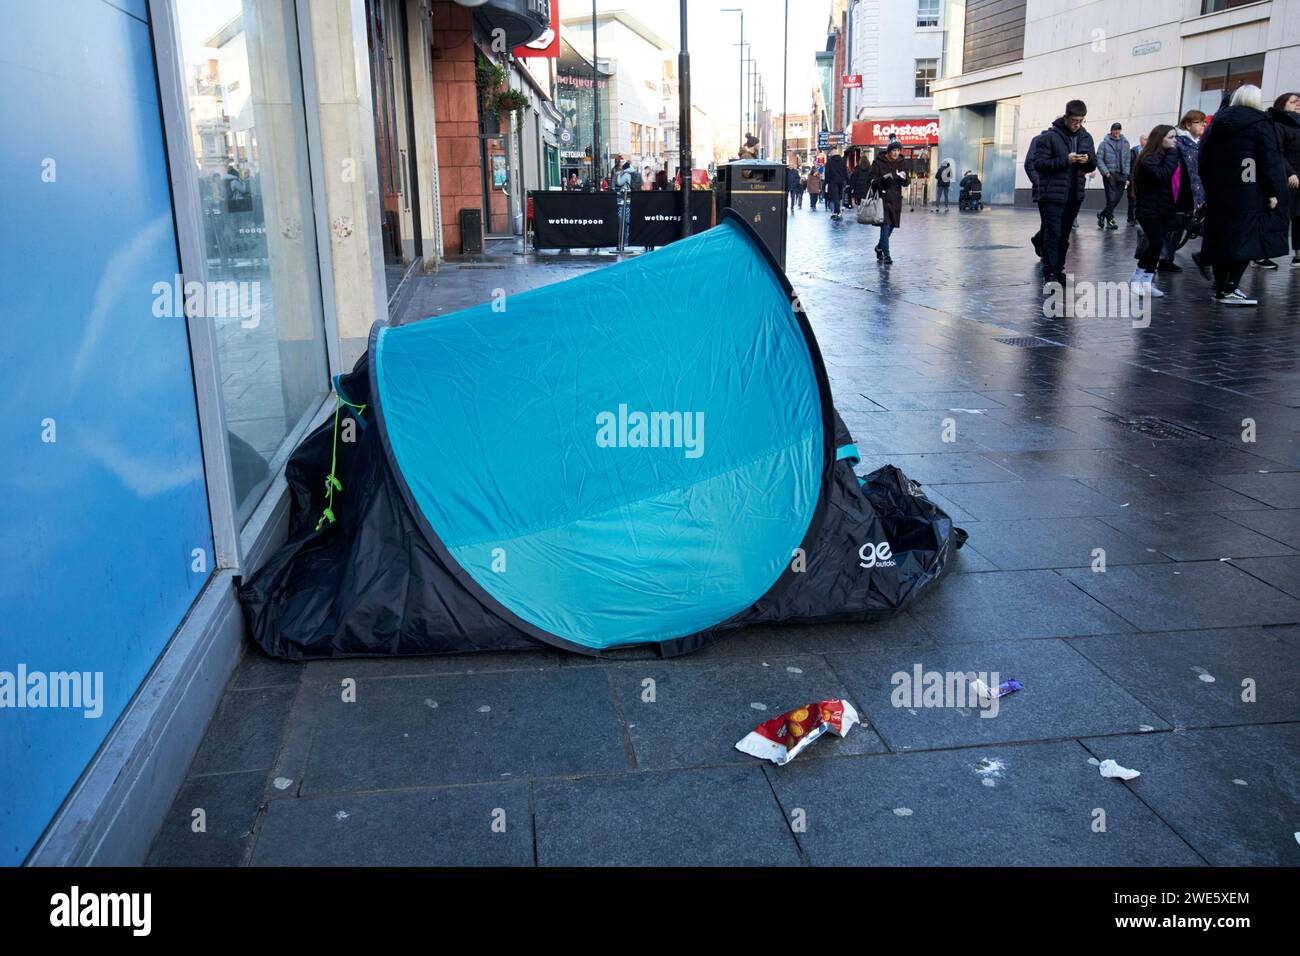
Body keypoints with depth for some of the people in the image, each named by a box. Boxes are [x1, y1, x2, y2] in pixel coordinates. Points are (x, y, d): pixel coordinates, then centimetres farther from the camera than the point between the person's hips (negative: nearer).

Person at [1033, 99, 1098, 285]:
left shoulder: (1086, 137, 11)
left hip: (1074, 195, 6)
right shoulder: (1049, 137, -7)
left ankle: (1059, 270, 19)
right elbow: (1039, 163, -12)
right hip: (1053, 194, -5)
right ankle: (1050, 273, -4)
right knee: (1053, 235, -7)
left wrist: (1087, 161, -9)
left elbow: (1093, 165, 16)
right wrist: (1065, 160, -21)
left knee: (1064, 236, 11)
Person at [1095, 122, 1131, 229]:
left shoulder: (1125, 143, 11)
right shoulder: (1105, 143, 1)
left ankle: (1102, 215, 22)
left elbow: (1128, 160, 12)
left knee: (1118, 198, 3)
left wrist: (1127, 175, 5)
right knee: (1111, 198, -8)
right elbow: (1099, 159, -3)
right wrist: (1106, 172, -12)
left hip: (1121, 175, 4)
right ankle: (1110, 220, 1)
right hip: (1109, 175, -4)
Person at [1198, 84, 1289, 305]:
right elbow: (1270, 161, -9)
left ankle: (1220, 288, 12)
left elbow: (1204, 159, 14)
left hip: (1218, 193, 6)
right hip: (1249, 194, -6)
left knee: (1220, 239, 10)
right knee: (1246, 238, -4)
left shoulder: (1217, 123, 11)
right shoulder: (1260, 124, -5)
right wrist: (1273, 192, -6)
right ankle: (1230, 289, -11)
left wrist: (1209, 187, 18)